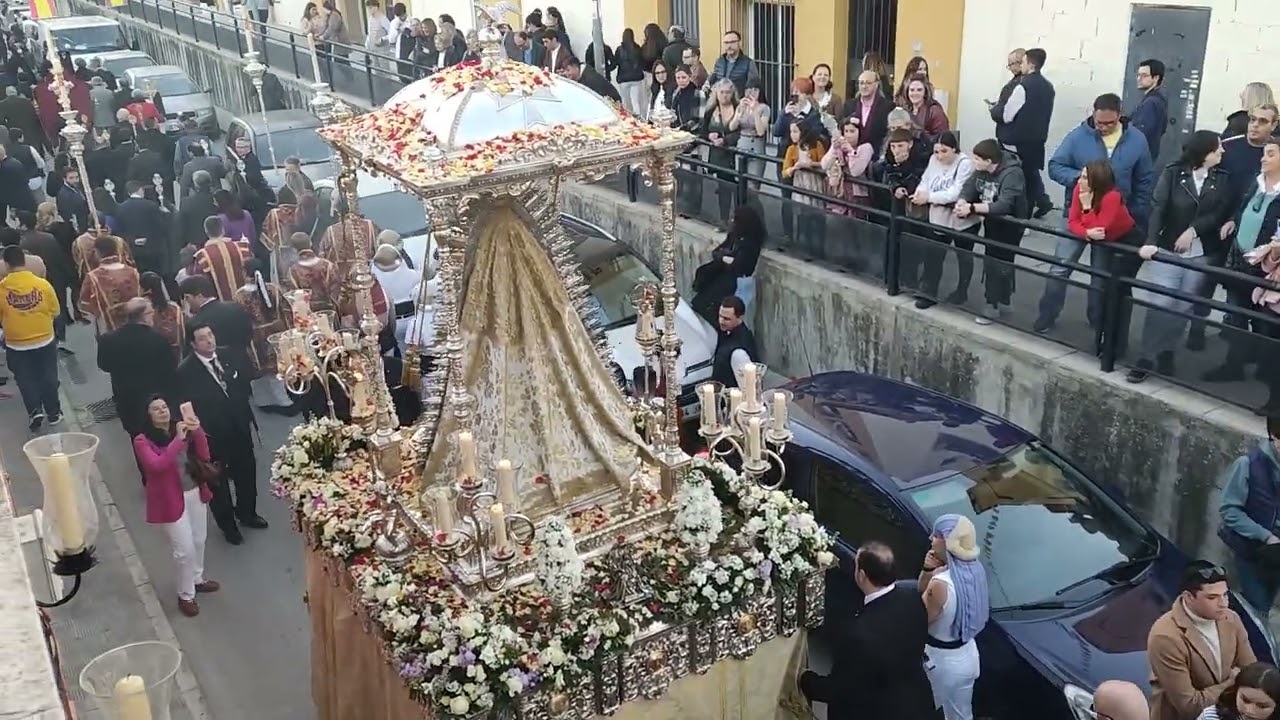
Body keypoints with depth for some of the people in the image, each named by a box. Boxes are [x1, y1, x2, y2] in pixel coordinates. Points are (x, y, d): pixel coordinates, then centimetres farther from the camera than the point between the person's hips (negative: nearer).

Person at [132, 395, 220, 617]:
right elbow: (157, 465, -29)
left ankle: (197, 579, 43)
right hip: (171, 499, -6)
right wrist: (178, 439, -33)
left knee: (199, 541, 20)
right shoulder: (142, 441, -14)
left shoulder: (182, 428, 2)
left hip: (196, 493, 6)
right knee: (185, 549, -1)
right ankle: (185, 596, 16)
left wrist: (197, 431, -21)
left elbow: (204, 456, -5)